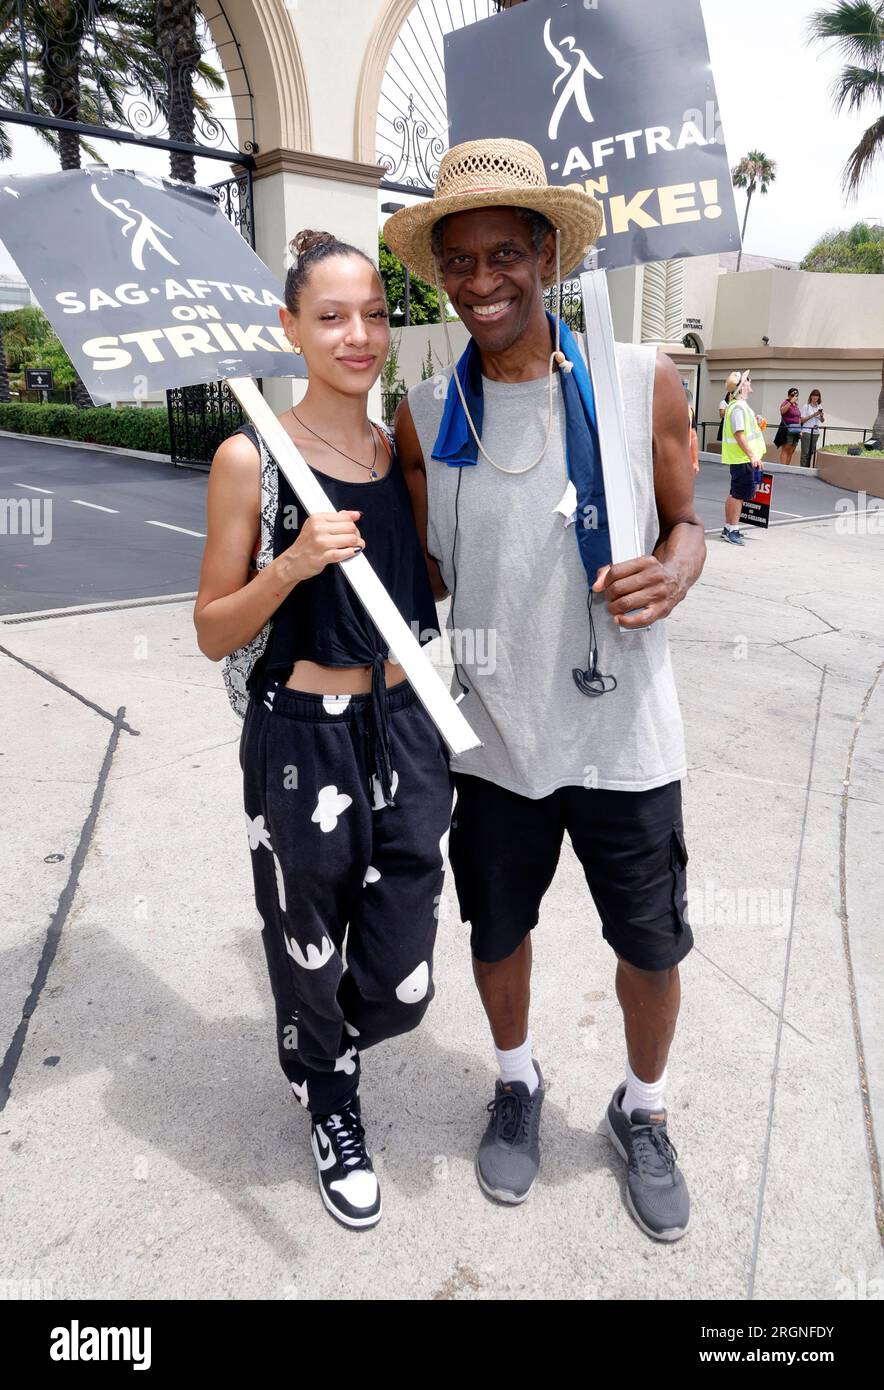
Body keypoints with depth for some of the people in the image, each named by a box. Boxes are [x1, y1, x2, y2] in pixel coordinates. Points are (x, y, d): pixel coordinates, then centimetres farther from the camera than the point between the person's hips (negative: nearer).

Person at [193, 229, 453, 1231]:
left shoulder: (402, 449, 6)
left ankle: (331, 1043, 50)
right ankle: (330, 1108, 50)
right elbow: (213, 633, -7)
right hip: (303, 738, -4)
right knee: (312, 958, 16)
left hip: (407, 729, 4)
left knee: (401, 985, 12)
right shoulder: (251, 459, -8)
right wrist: (294, 562, -21)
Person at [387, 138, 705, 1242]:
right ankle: (518, 1085, 51)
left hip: (624, 735, -1)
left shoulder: (642, 382, -7)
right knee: (497, 932, 19)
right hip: (494, 735, 2)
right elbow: (424, 574, 7)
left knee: (650, 948, 14)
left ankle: (642, 1110, 46)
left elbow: (685, 523, 4)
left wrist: (673, 571, -18)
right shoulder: (424, 415, -2)